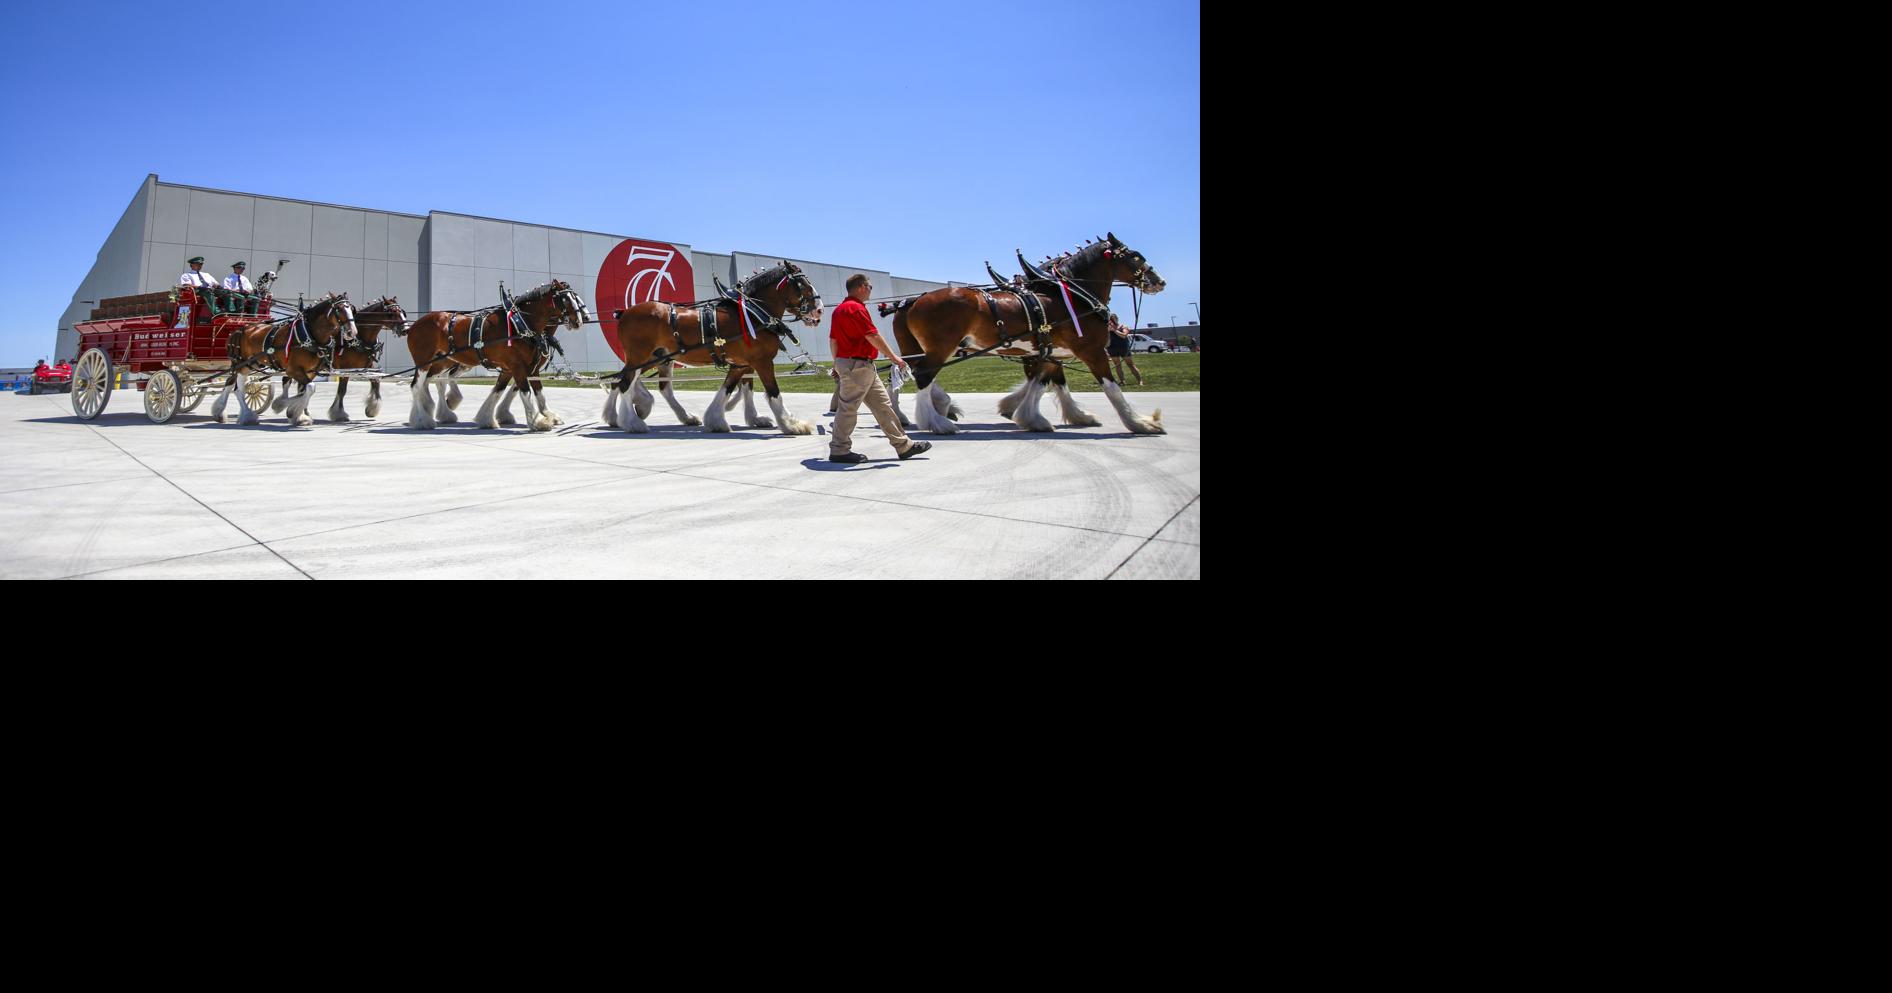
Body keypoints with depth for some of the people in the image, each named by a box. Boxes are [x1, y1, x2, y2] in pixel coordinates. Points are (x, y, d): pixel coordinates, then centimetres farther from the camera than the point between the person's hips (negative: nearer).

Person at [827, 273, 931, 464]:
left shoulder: (840, 309, 16)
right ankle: (839, 451, 5)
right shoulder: (856, 308, -15)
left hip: (865, 367, 11)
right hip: (857, 365, -11)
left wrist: (837, 365, 24)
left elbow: (833, 340, 18)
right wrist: (894, 357, -14)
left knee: (883, 405, 10)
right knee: (848, 408, -3)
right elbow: (872, 336, -19)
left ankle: (903, 445, 12)